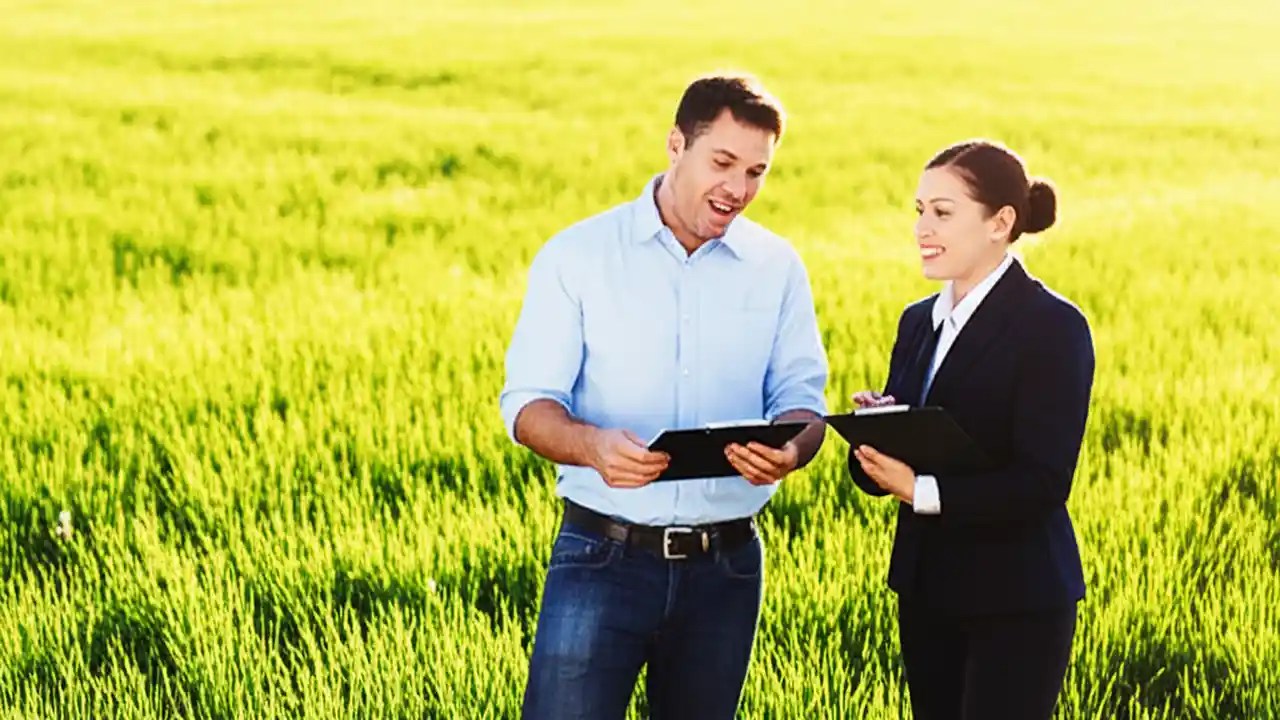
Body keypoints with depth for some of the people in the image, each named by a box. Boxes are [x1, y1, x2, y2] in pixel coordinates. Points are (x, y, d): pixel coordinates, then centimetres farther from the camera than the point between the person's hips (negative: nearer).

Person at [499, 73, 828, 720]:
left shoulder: (776, 267, 5)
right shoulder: (577, 255, -2)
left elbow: (801, 396, 5)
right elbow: (528, 404, -4)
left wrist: (788, 449, -20)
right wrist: (592, 444, -27)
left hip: (726, 564, 3)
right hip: (603, 557, -3)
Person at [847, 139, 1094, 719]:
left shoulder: (1052, 326, -12)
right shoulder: (919, 321, 10)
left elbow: (1043, 483, -19)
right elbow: (877, 473, 8)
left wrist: (921, 491, -24)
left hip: (1016, 602, -7)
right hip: (926, 590, 7)